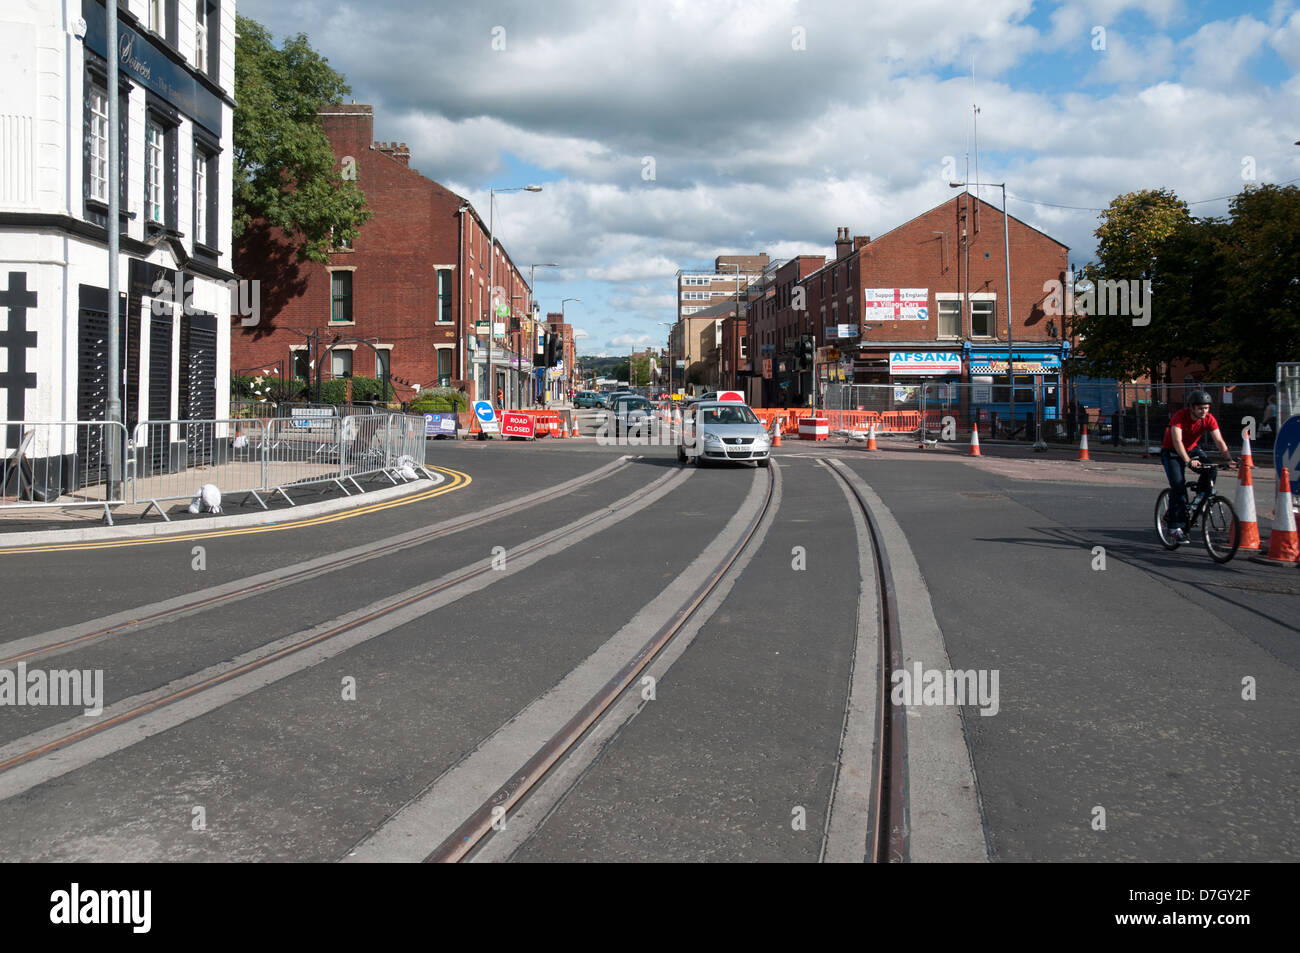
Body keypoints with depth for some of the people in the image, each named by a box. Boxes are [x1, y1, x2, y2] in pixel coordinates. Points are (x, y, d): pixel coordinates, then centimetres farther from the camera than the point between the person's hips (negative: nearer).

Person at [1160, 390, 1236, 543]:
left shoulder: (1209, 419, -14)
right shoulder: (1180, 417, -28)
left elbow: (1219, 441, -20)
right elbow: (1177, 441, -39)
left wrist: (1229, 459, -36)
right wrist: (1188, 461, -53)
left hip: (1191, 449, 5)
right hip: (1171, 451, -5)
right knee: (1178, 485, -21)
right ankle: (1176, 527, -18)